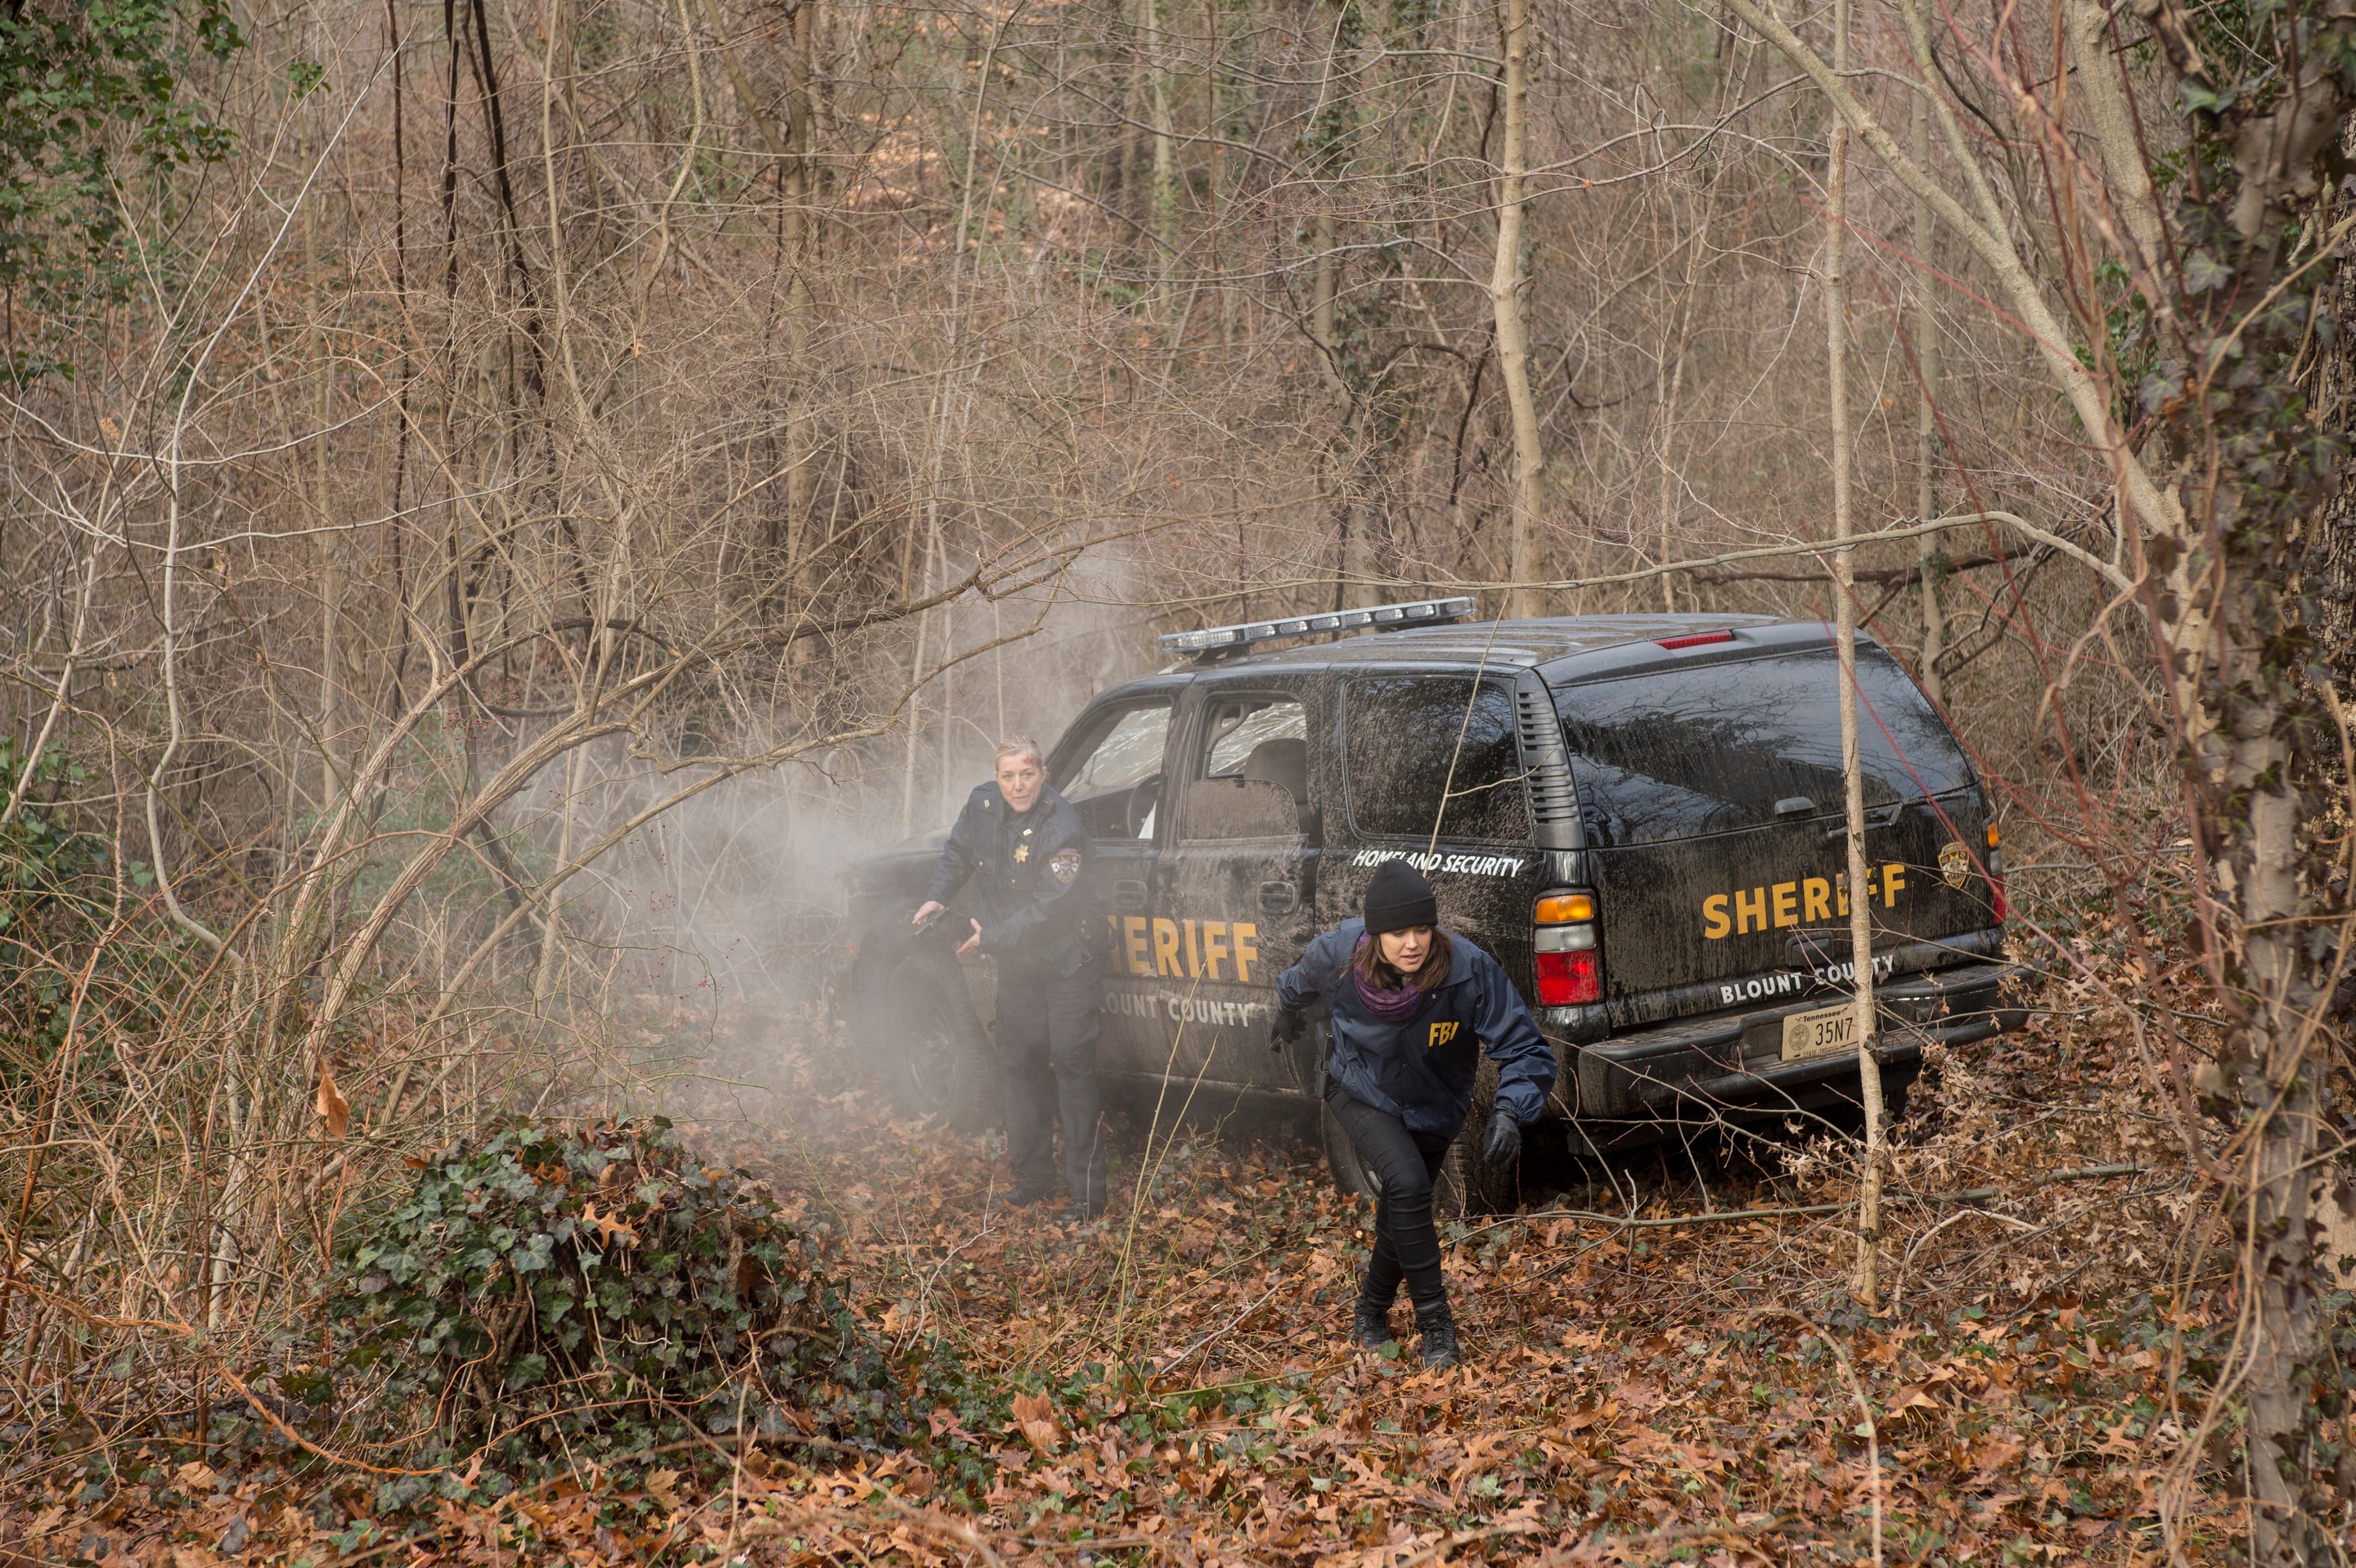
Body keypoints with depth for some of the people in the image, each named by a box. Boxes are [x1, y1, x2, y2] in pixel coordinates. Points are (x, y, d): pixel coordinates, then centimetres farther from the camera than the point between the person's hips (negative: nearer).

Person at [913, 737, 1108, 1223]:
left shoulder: (1062, 831, -26)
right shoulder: (982, 805, -4)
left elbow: (1046, 909, -26)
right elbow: (958, 853, 16)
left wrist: (991, 938, -22)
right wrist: (937, 895, 1)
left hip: (1068, 963, -8)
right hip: (1017, 967, 8)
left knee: (1072, 1069, -10)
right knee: (1020, 1069, 15)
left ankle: (1087, 1195, -7)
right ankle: (1033, 1179, 28)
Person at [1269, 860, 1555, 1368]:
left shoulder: (1470, 972, -34)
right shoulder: (1339, 955, -28)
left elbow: (1525, 1049, -29)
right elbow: (1299, 983, -1)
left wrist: (1509, 1113, -46)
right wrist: (1288, 1017, 19)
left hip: (1433, 1111, 1)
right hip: (1361, 1094, -1)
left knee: (1401, 1216, 13)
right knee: (1407, 1182, -26)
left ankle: (1371, 1313, 43)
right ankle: (1434, 1321, -15)